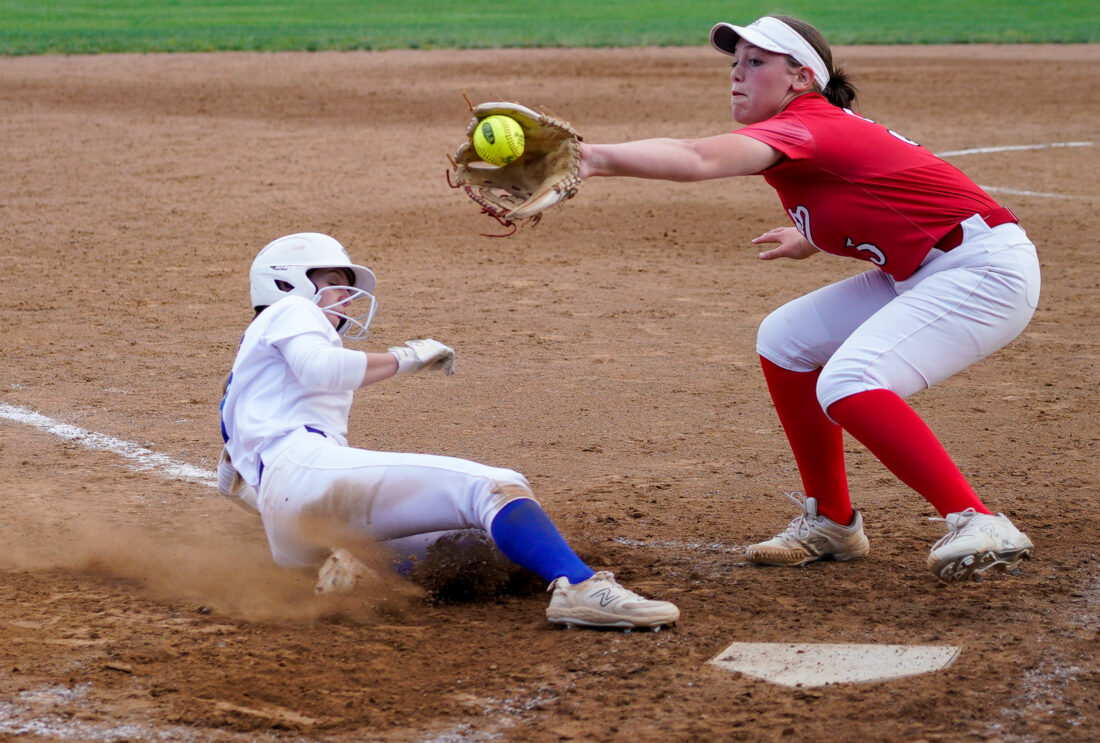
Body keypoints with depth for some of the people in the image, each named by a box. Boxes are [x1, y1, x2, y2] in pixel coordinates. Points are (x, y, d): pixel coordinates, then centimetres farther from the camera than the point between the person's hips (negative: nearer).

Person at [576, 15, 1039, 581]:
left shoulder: (803, 127, -19)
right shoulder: (823, 127, 9)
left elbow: (698, 159, -36)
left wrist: (597, 158, -47)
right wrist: (814, 240, 23)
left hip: (986, 270, -11)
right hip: (919, 275, 11)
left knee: (848, 384, -27)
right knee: (786, 340, 11)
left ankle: (981, 527, -23)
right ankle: (832, 521, 18)